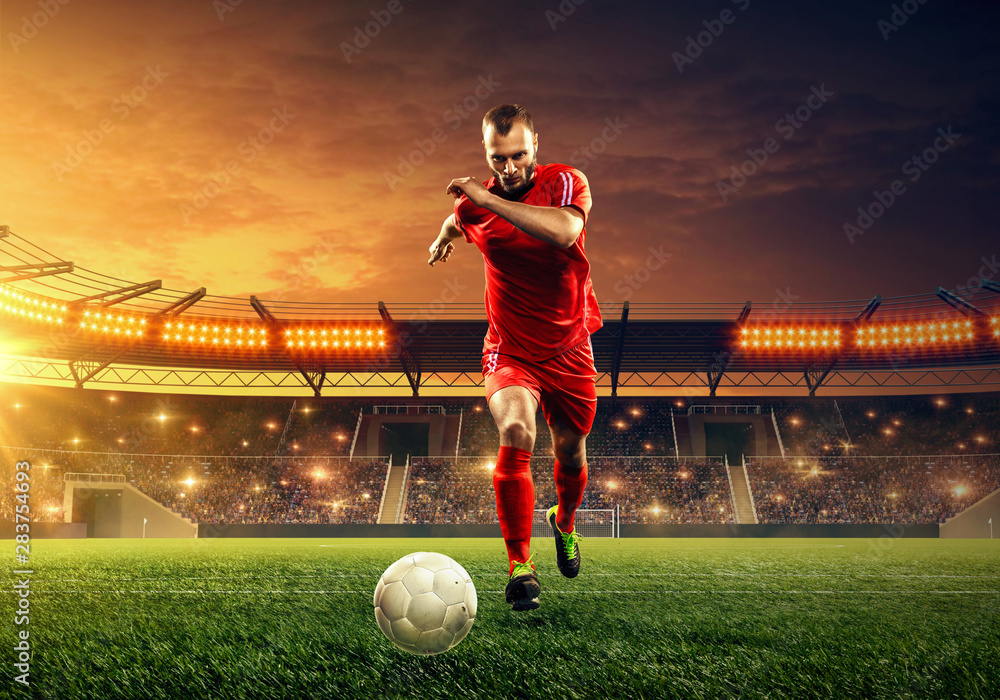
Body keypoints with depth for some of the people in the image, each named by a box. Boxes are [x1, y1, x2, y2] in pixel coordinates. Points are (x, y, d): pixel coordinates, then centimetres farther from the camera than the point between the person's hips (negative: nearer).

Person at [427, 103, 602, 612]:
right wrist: (442, 239, 36)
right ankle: (520, 567, -19)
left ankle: (564, 523, 46)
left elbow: (564, 231, -37)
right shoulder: (473, 203, -4)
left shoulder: (565, 182, -14)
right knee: (515, 432, -27)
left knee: (571, 454, 12)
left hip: (569, 349, 0)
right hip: (509, 351, 0)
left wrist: (489, 199, -34)